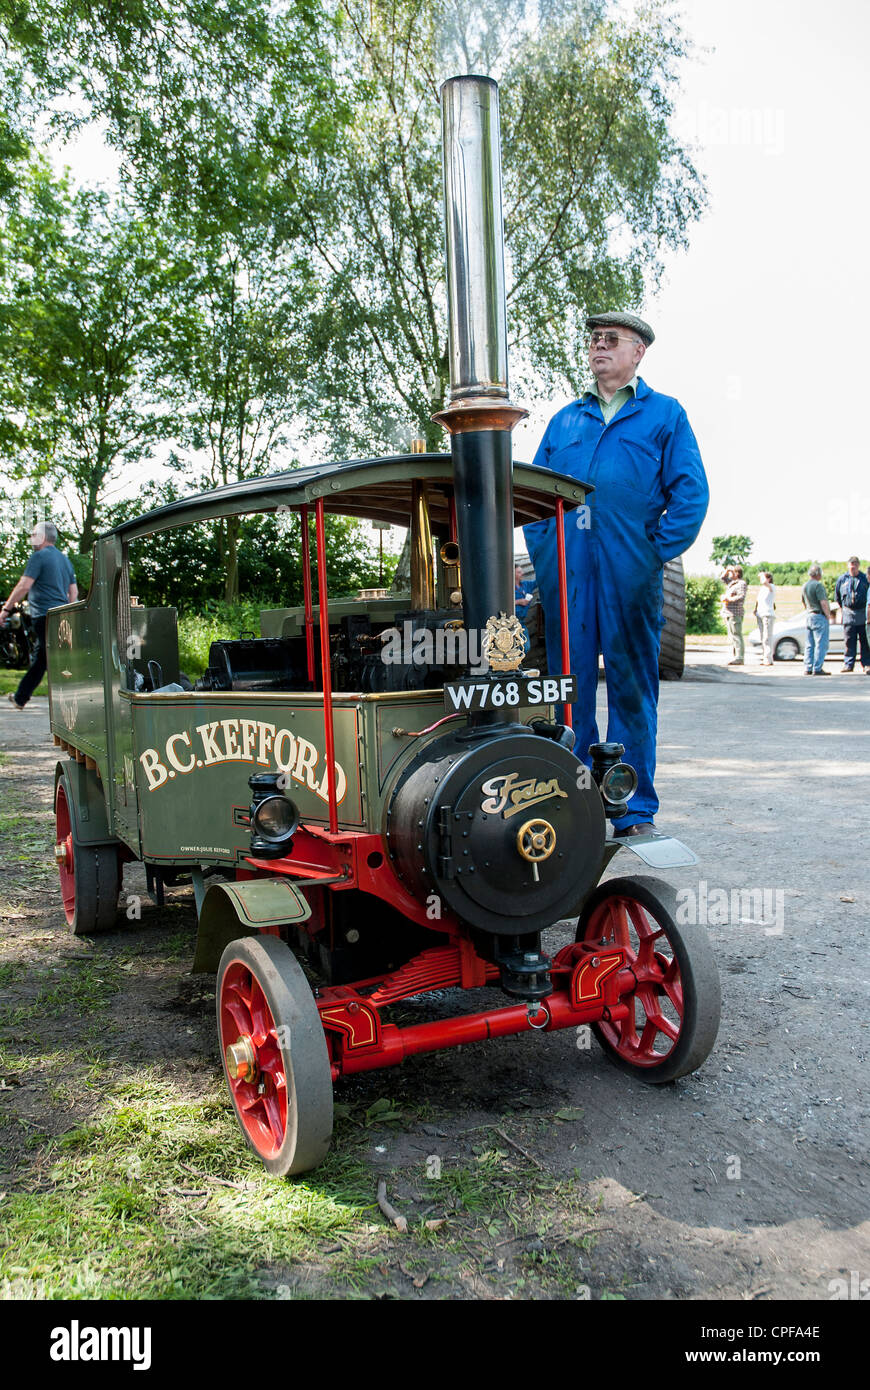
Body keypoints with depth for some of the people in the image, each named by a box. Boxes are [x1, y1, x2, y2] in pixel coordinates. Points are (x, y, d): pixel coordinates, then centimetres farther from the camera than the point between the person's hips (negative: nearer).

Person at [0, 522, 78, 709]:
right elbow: (74, 592, 18)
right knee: (38, 660, 15)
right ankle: (20, 698, 22)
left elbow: (24, 586, -14)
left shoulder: (39, 557, -8)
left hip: (44, 616, -8)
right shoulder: (64, 559, 17)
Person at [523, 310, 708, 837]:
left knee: (632, 688, 1)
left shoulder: (665, 414, 12)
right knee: (569, 688, 3)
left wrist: (658, 553, -9)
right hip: (565, 574, 3)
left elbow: (690, 493, 2)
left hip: (629, 574, -3)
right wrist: (543, 552, 4)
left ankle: (635, 808, 9)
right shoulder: (565, 420, 22)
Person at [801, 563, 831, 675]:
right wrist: (828, 615, -9)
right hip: (820, 616, -9)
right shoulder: (818, 585, -14)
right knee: (821, 644, -6)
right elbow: (823, 603, -19)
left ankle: (807, 668, 10)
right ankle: (817, 669, -8)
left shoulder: (804, 586, 12)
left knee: (810, 645, 11)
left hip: (809, 616, 9)